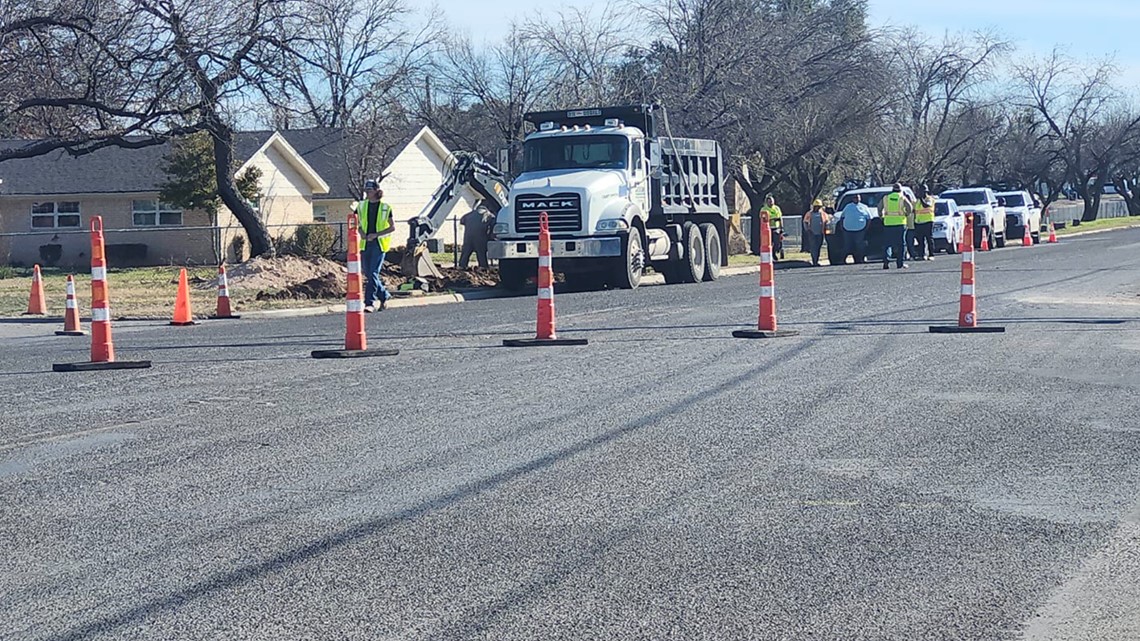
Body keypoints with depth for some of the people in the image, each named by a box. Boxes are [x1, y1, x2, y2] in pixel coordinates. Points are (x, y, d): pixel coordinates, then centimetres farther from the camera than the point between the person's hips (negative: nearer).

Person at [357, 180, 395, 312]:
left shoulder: (385, 207, -2)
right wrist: (360, 232, -4)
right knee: (368, 273, 7)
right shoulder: (361, 205, 8)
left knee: (373, 273, -12)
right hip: (365, 243, 5)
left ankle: (370, 303, -11)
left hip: (379, 243, -5)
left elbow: (392, 227, -1)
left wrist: (376, 235, -12)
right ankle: (384, 295, 26)